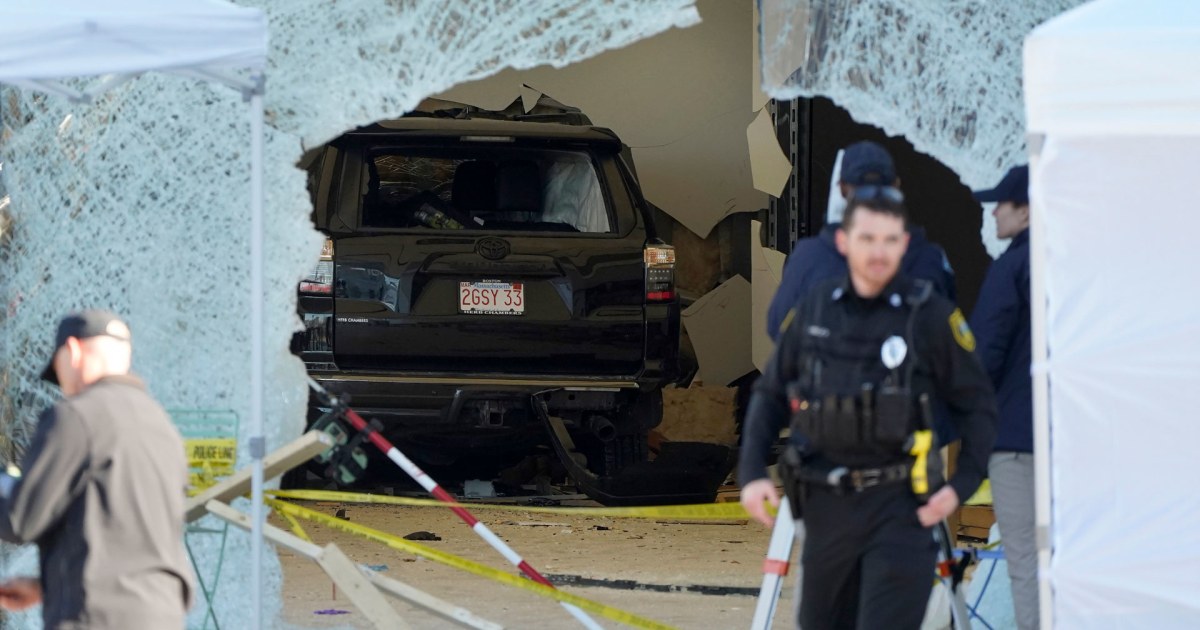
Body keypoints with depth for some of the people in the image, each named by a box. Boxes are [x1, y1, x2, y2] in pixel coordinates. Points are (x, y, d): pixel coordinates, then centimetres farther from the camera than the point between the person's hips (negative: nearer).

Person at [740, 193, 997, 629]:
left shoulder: (931, 315, -5)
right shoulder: (814, 310, 4)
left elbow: (977, 405, 1)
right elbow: (770, 395, 13)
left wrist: (963, 483, -11)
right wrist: (752, 473, 2)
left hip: (899, 509, -4)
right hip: (826, 506, 4)